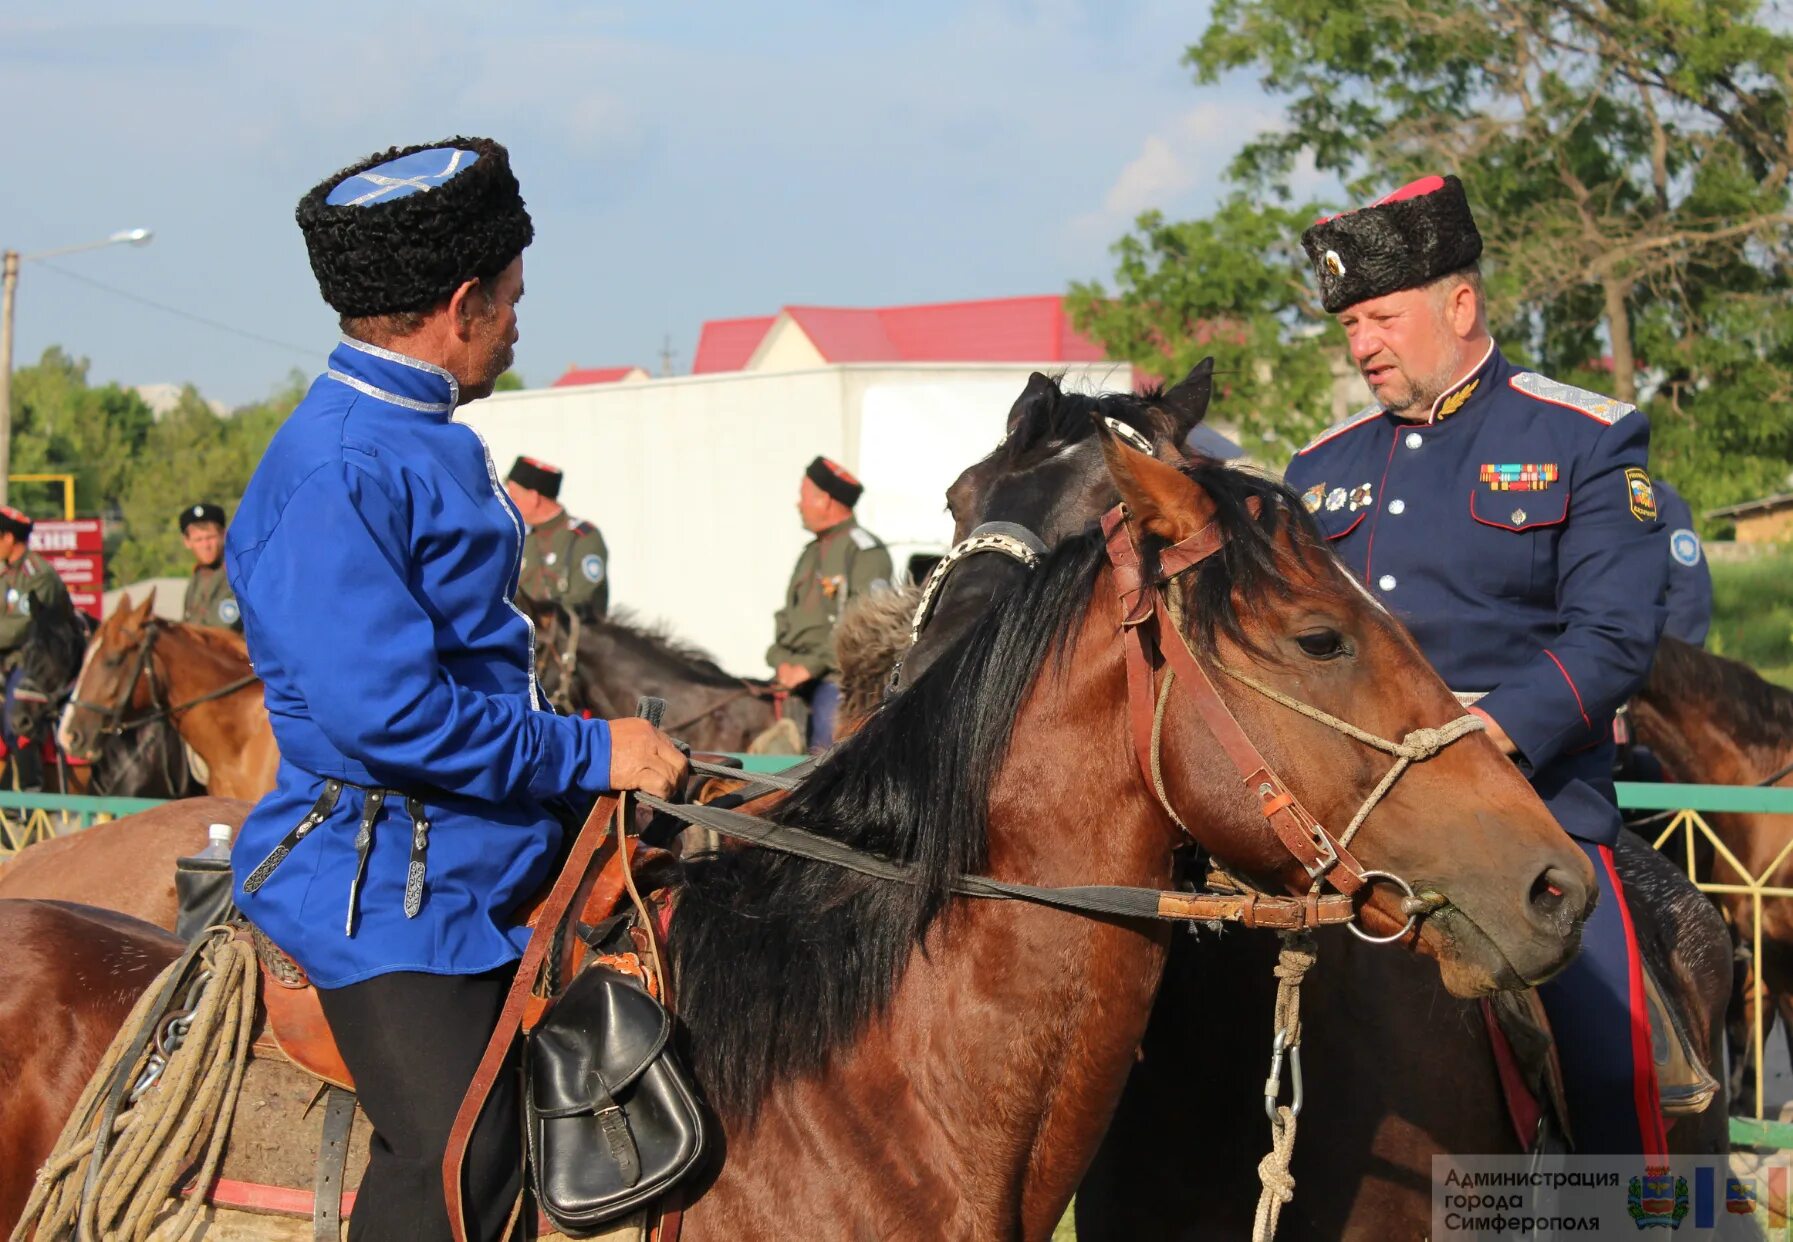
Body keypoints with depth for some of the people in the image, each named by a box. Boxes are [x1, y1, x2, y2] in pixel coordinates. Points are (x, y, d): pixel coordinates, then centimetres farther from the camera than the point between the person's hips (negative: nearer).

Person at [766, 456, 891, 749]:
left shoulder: (865, 550, -6)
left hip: (836, 681, -8)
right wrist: (781, 661, 2)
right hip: (796, 683, 8)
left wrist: (811, 666, -18)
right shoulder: (811, 554, 22)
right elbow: (787, 616, 22)